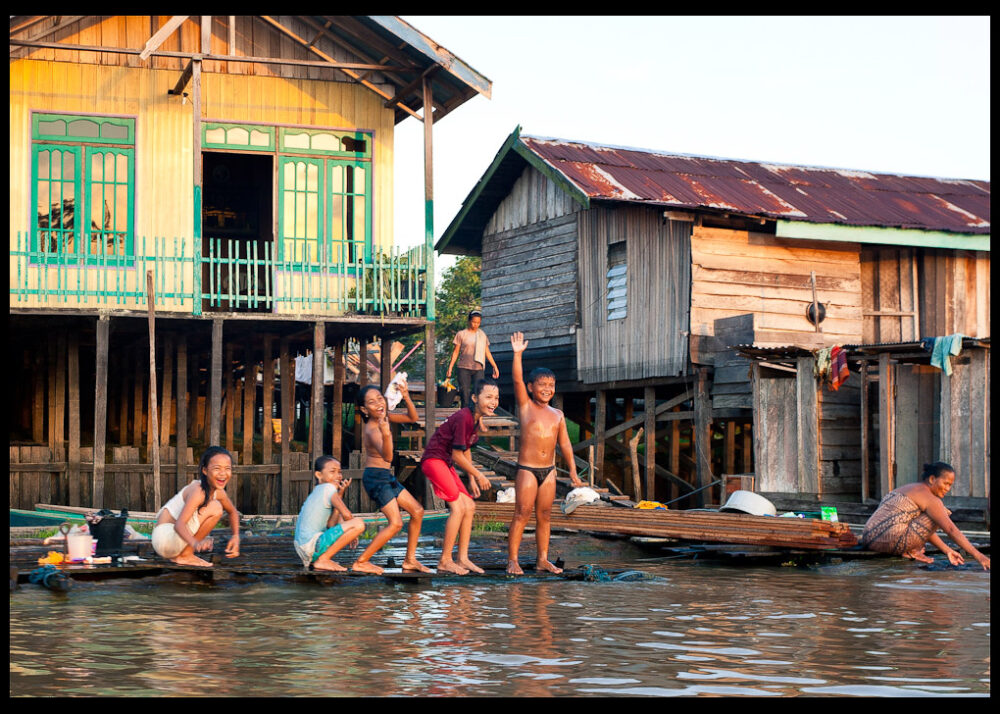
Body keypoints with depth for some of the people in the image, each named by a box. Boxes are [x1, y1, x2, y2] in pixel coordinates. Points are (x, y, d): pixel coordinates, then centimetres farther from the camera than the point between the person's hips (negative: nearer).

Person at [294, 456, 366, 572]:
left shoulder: (317, 492, 19)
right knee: (359, 524, -16)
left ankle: (313, 561, 15)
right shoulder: (328, 487, -6)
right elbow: (346, 514, -14)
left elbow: (330, 525, 12)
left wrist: (340, 494, 7)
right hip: (311, 544, -10)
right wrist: (352, 531, 6)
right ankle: (322, 560, -12)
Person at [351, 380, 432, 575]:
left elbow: (412, 418, 9)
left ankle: (410, 560, 18)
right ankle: (360, 562, -8)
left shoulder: (383, 418, 2)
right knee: (395, 523, -15)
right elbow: (387, 457, -38)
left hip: (387, 477, 10)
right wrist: (386, 434, -57)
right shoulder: (372, 429, -23)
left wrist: (406, 397, -9)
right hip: (375, 477, -10)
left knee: (417, 511, 12)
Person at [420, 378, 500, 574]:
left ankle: (463, 558, 10)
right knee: (458, 507, -14)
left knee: (469, 507, 6)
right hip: (434, 460, -10)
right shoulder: (464, 417, -22)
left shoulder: (476, 418, 7)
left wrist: (471, 479, 17)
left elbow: (466, 450, 18)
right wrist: (478, 475, -7)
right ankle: (445, 561, -8)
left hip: (445, 463, 10)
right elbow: (457, 455, -19)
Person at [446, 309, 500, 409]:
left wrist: (495, 366, 14)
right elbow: (456, 352, 6)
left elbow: (487, 352, 18)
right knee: (465, 394, -4)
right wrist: (450, 367, 1)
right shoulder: (461, 334, 5)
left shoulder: (482, 335, 13)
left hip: (479, 368, 2)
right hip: (464, 368, -2)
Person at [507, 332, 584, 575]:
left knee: (544, 516, 8)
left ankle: (542, 560, 14)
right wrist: (518, 354, -24)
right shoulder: (526, 406, -1)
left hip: (549, 470, 4)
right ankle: (512, 560, -1)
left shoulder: (557, 415, 11)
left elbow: (564, 443, 13)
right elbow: (517, 381, -14)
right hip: (527, 469, -4)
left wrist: (573, 470, 9)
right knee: (522, 515, -6)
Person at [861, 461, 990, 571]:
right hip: (891, 540, -9)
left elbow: (924, 530, 26)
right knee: (942, 513, 0)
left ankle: (911, 550, 12)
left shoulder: (907, 488, 24)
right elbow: (951, 530, -11)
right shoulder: (930, 499, -4)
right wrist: (978, 555, -12)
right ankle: (913, 551, -1)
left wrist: (947, 551, 20)